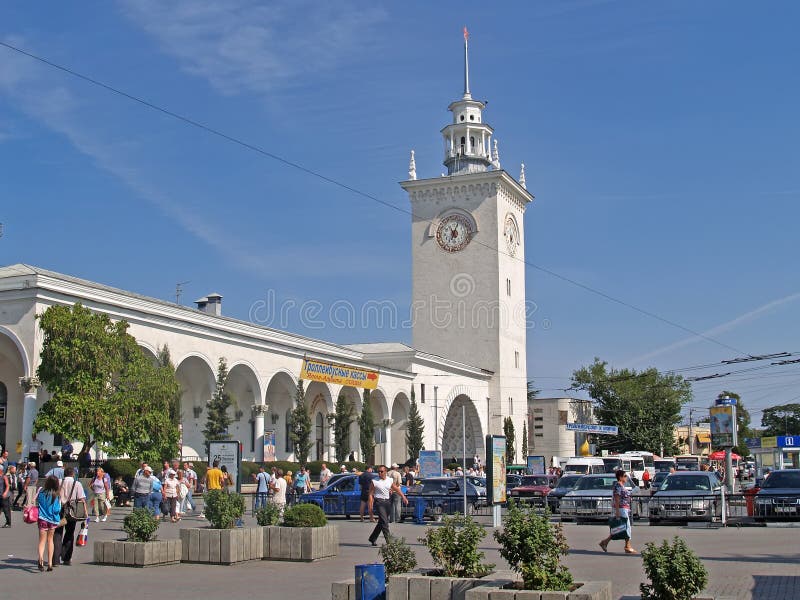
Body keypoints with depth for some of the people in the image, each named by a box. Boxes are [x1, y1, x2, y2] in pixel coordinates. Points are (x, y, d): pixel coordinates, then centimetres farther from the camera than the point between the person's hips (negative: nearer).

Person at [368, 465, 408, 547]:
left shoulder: (390, 481, 9)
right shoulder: (374, 482, -3)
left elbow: (397, 489, 16)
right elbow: (371, 494, -4)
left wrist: (404, 497, 3)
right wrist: (370, 507, -10)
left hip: (387, 502, 5)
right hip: (379, 501, -5)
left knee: (381, 522, 11)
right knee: (384, 521, -15)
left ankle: (373, 538, 26)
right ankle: (388, 539, -18)